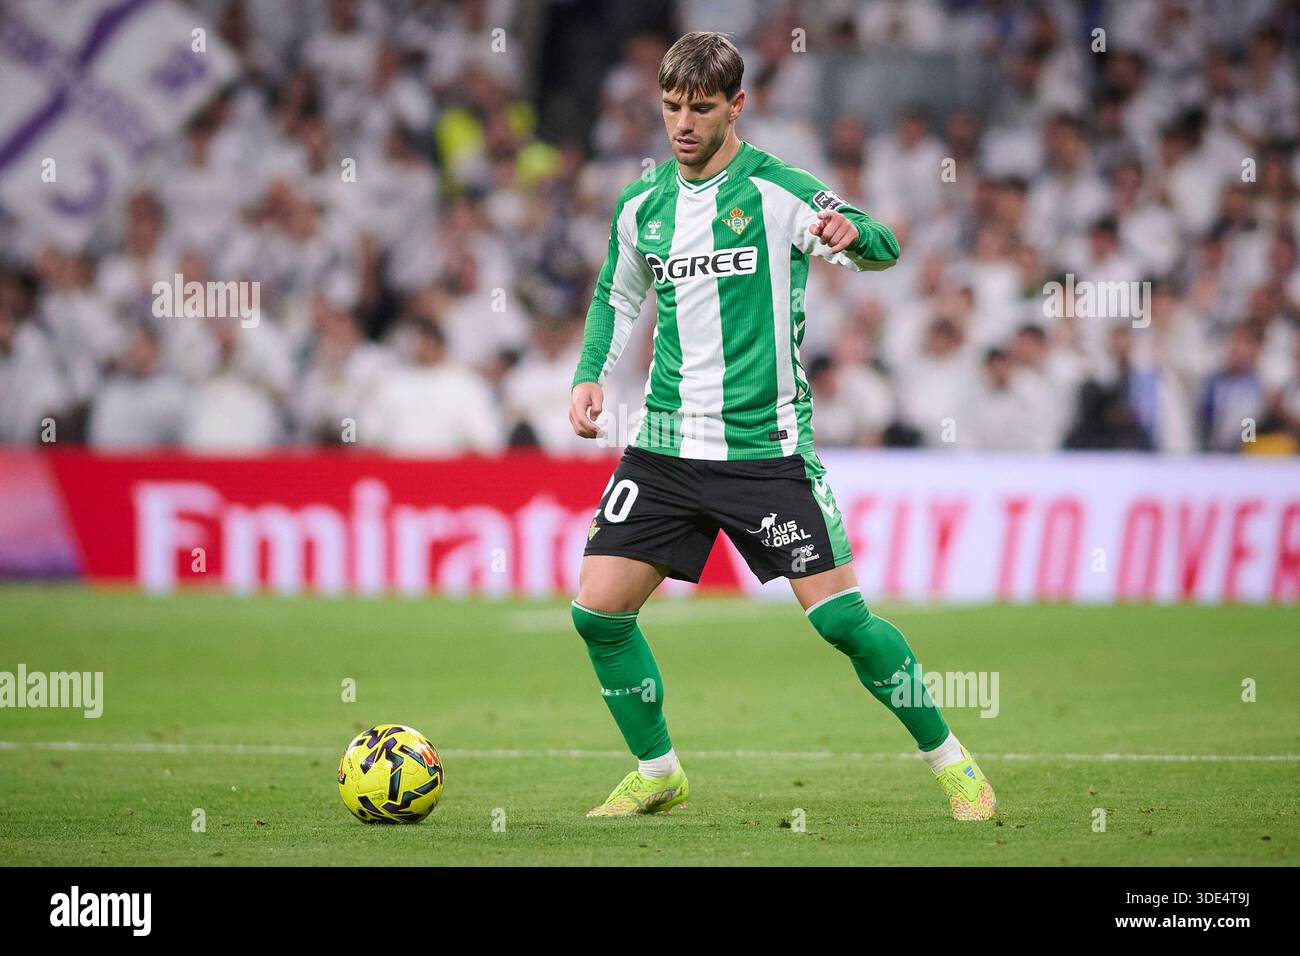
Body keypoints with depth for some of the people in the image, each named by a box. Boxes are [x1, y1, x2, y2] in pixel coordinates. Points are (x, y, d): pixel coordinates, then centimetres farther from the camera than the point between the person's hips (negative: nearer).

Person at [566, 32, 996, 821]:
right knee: (598, 610, -4)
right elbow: (618, 295, 24)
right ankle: (658, 773, 16)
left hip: (766, 450, -5)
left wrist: (854, 233, -36)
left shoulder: (778, 190, -6)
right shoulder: (642, 205, 8)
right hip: (667, 446, 5)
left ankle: (951, 763, 7)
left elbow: (881, 250, -13)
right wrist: (590, 376, 8)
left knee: (841, 617, -10)